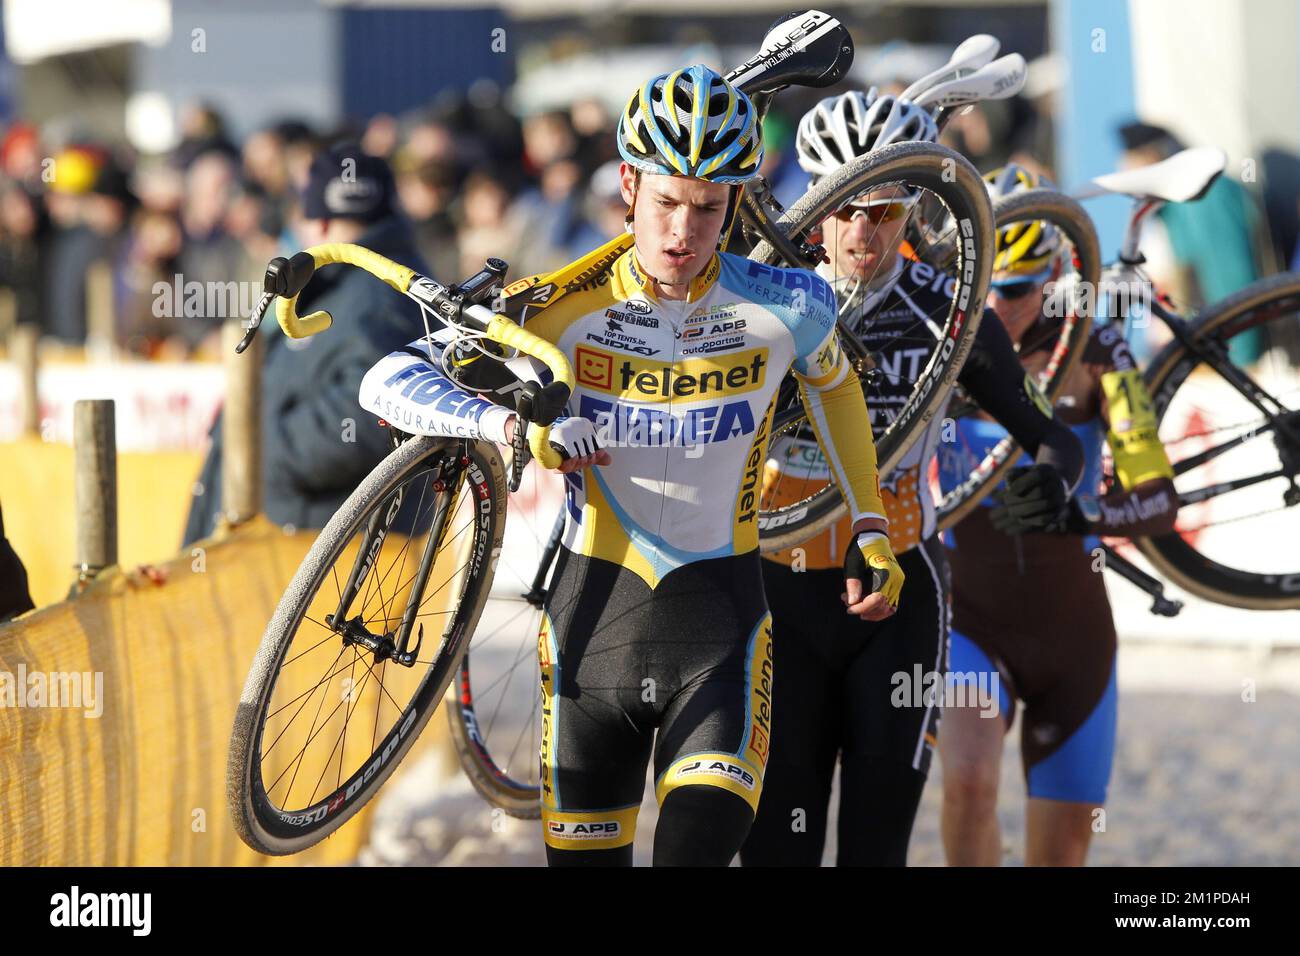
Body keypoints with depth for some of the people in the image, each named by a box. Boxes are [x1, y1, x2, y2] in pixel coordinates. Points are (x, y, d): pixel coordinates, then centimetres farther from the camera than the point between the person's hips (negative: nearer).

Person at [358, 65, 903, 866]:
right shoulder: (566, 308, -10)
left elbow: (832, 383, 16)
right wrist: (510, 424, -28)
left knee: (699, 851, -22)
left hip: (720, 626, -1)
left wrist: (871, 531, 18)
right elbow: (389, 384, -12)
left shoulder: (786, 308, -8)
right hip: (595, 616, 1)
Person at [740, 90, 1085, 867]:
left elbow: (1050, 436, 0)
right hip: (784, 590, 0)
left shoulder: (946, 311, -4)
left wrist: (1054, 477, -23)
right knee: (778, 840, -1)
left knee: (877, 840, -4)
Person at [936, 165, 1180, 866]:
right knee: (969, 782, -29)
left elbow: (1158, 499, -20)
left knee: (1061, 854, 6)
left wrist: (1079, 512, -39)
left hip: (1071, 625, 1)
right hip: (969, 615, -1)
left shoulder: (1090, 352, -12)